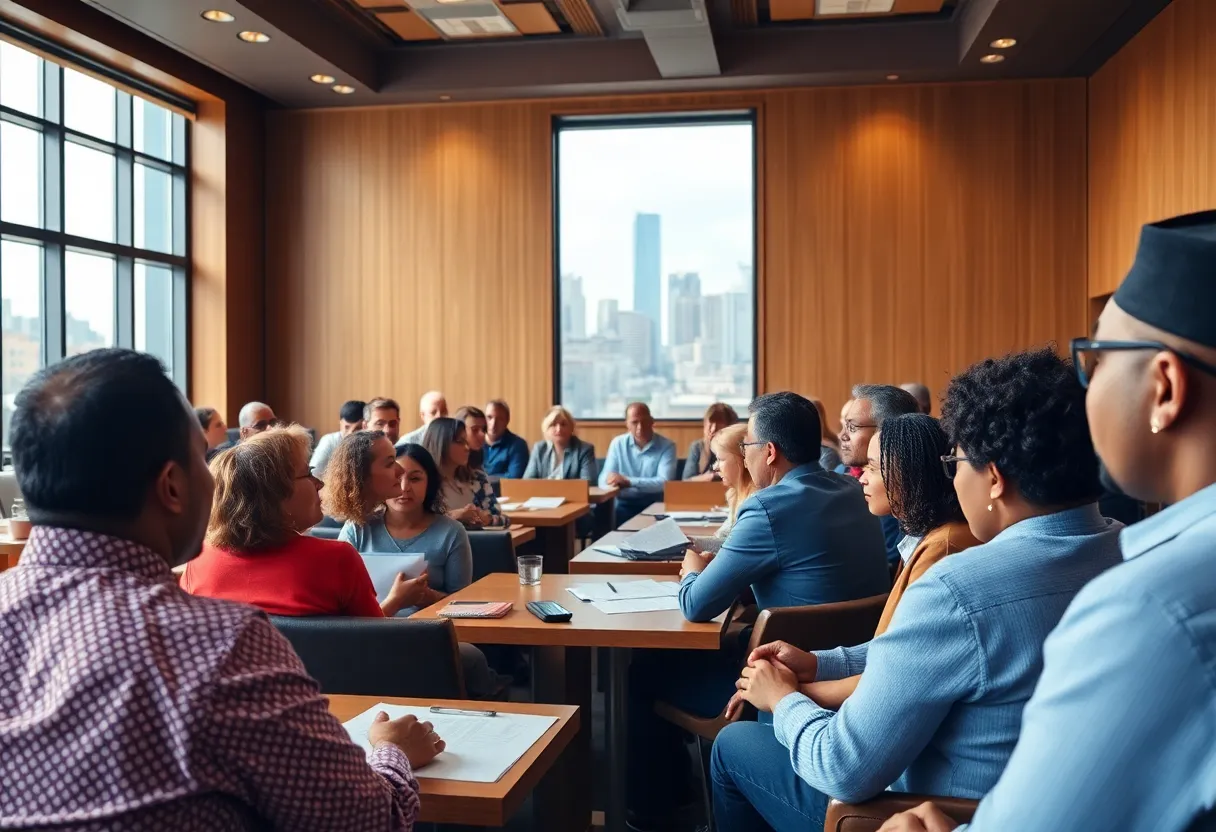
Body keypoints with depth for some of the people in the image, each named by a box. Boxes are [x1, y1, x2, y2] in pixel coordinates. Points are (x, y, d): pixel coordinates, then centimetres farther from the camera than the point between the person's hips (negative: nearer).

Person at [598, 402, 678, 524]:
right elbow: (604, 480, -1)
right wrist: (616, 482, -25)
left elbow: (664, 482, -14)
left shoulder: (667, 446, -2)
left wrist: (628, 481, -21)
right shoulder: (618, 444, 6)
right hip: (624, 505, 2)